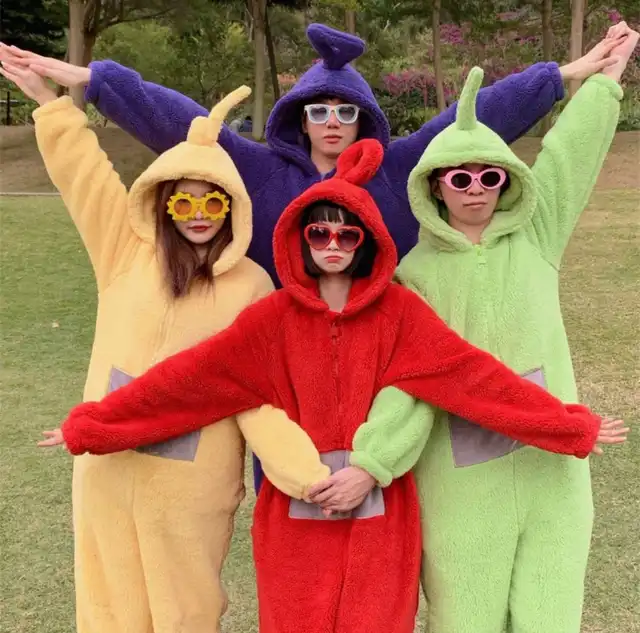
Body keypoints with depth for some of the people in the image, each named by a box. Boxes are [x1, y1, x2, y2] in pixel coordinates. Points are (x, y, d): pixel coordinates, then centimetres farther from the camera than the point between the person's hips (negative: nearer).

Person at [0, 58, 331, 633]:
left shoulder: (251, 286, -5)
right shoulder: (128, 253, 1)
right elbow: (83, 173, 4)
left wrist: (306, 471, -20)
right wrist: (48, 98, 1)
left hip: (192, 482, -2)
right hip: (108, 468, 3)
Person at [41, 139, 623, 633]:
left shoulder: (399, 309, -4)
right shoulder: (275, 317, -3)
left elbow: (471, 373, -9)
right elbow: (189, 375, -6)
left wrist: (570, 426, -14)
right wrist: (92, 424, -8)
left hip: (378, 512, 0)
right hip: (298, 513, 1)